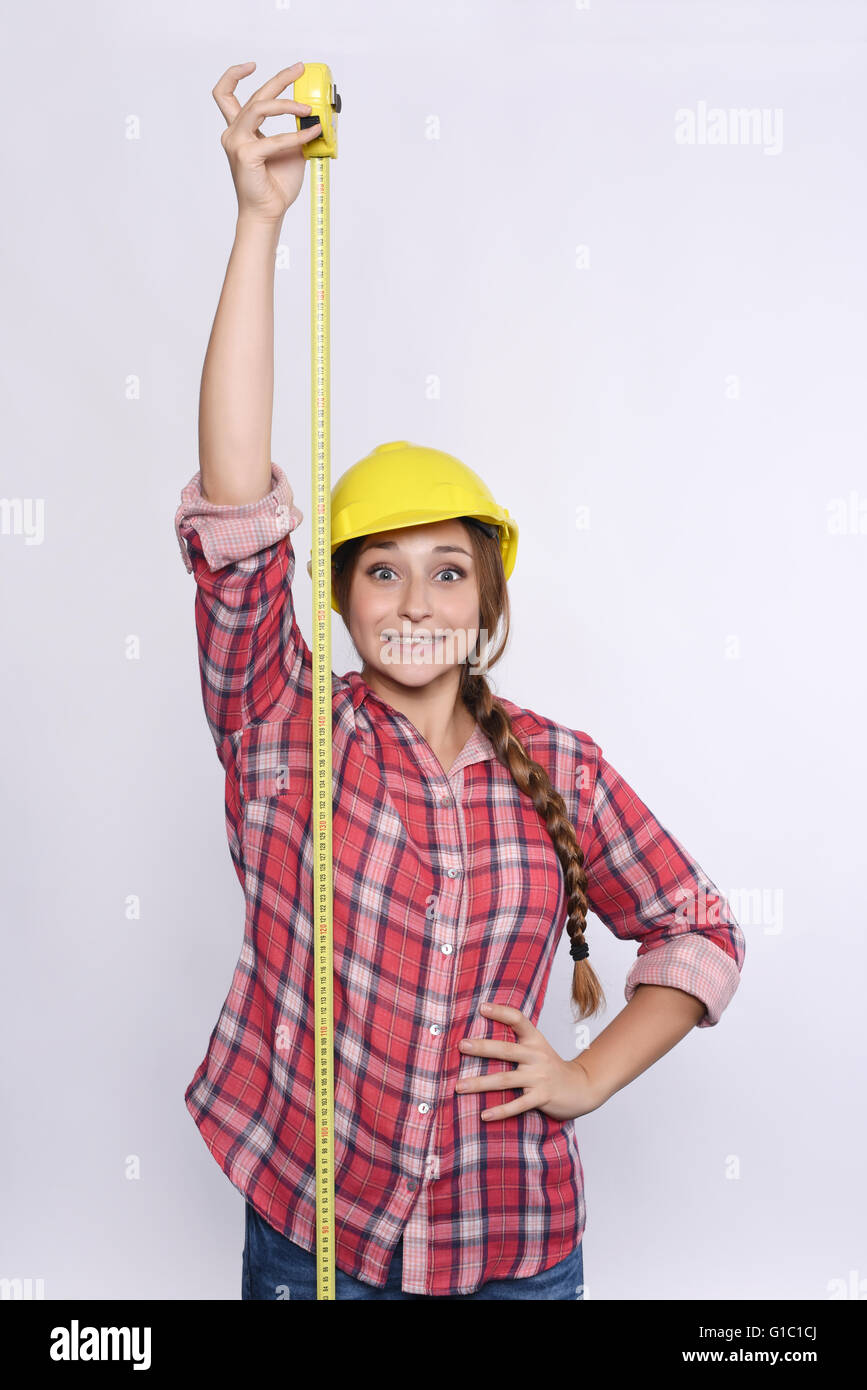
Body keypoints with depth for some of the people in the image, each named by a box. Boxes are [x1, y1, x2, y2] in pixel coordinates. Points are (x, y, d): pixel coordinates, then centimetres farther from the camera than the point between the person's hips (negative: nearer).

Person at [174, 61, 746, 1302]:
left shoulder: (558, 769, -5)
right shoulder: (285, 733, -9)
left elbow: (701, 931, 7)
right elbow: (235, 519, -22)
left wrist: (590, 1077, -5)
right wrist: (261, 221, -25)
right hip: (306, 1234, 0)